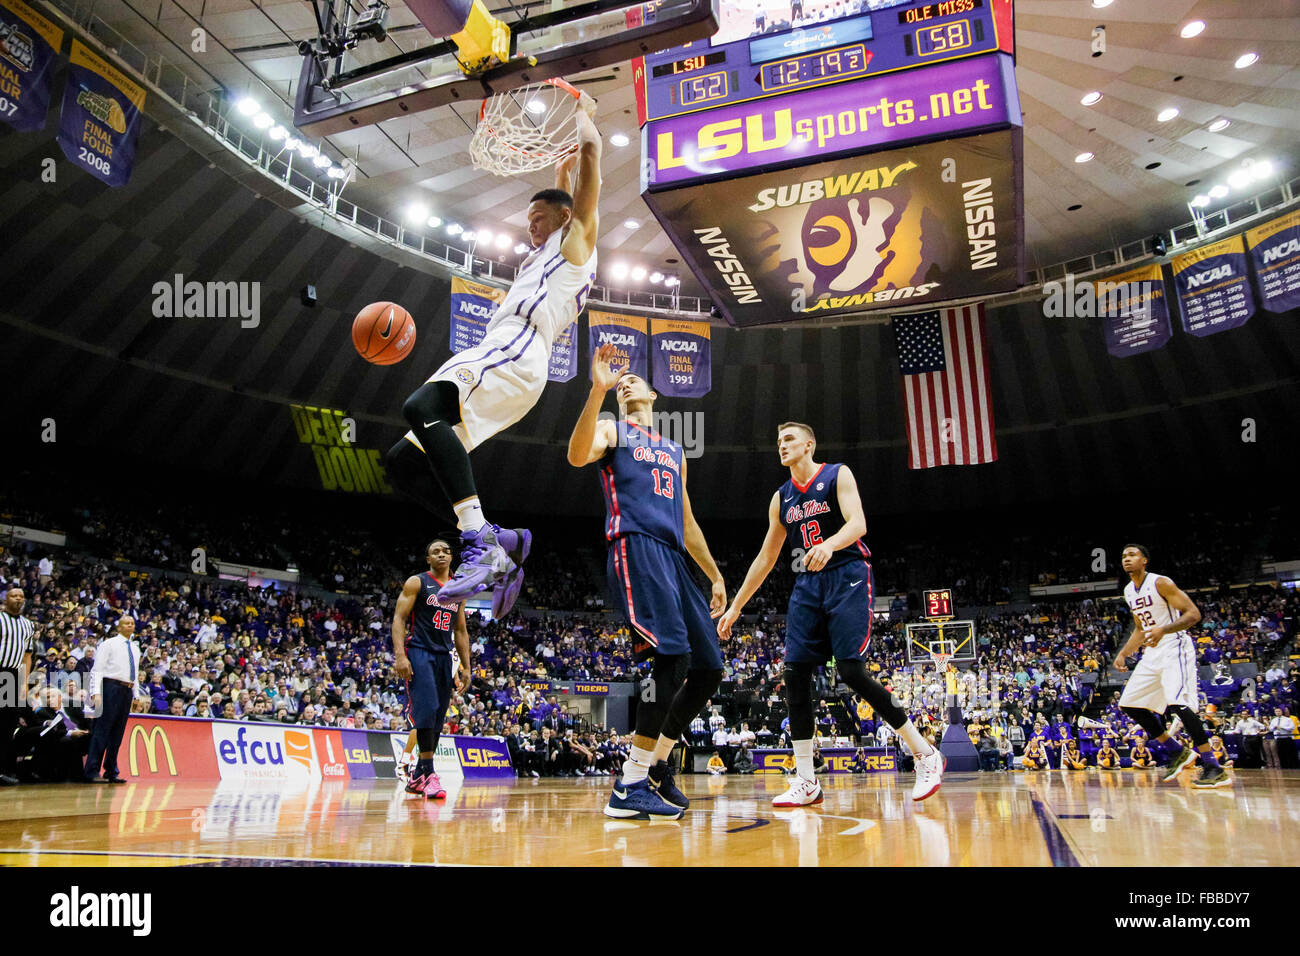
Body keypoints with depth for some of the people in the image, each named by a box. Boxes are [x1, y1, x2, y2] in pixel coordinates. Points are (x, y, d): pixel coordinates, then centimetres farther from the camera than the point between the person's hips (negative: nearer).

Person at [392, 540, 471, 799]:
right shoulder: (416, 582, 0)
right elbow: (399, 618, -6)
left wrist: (466, 667, 13)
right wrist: (400, 655, -18)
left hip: (444, 657, 6)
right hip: (419, 652, -6)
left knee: (437, 719, 5)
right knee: (427, 709, -19)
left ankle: (417, 777, 15)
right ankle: (428, 773, -14)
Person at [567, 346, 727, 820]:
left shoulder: (675, 452, 31)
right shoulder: (612, 430, 13)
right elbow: (577, 456, -12)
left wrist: (715, 575, 26)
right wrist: (598, 391, -21)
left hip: (673, 558, 8)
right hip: (635, 547, -7)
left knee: (708, 668, 4)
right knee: (672, 654, -25)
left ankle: (657, 765, 18)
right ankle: (630, 788, -19)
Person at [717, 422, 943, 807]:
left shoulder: (838, 475, -2)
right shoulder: (781, 498, 14)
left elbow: (858, 523, -17)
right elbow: (766, 558, 18)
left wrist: (829, 544, -40)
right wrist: (735, 606, 16)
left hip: (847, 577, -6)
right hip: (807, 585, 6)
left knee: (851, 671, -15)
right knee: (795, 675, -5)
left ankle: (926, 754, 1)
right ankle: (807, 782, 2)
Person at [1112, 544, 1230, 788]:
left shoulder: (1161, 583, -13)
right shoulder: (1129, 591, 12)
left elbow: (1193, 613, -19)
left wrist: (1163, 630, -33)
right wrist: (1124, 653, 14)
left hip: (1175, 648, -9)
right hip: (1153, 652, 9)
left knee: (1177, 703, -26)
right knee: (1129, 703, 7)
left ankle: (1213, 768, -16)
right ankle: (1177, 752, 18)